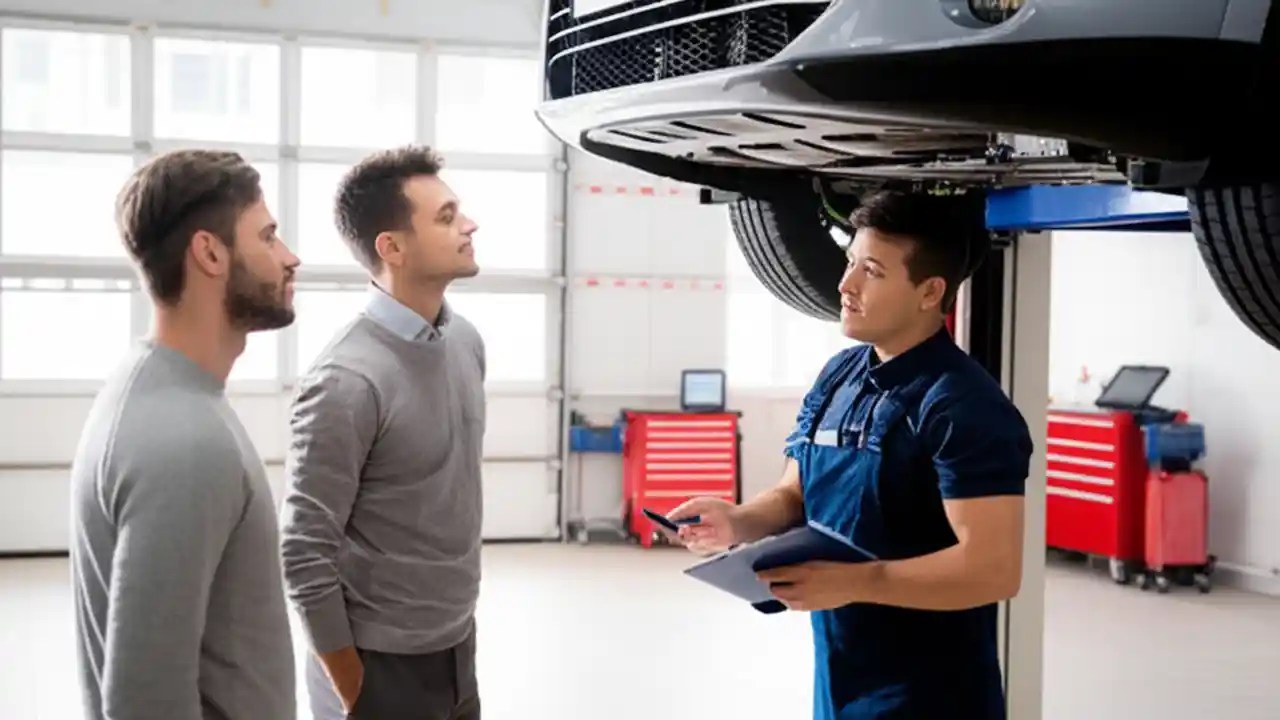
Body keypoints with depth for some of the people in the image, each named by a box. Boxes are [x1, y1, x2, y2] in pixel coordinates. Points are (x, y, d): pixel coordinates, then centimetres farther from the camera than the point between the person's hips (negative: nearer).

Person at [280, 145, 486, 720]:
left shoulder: (466, 340, 3)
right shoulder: (348, 380, -21)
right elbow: (305, 554, -18)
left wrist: (458, 639, 15)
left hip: (458, 651, 7)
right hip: (384, 669, -7)